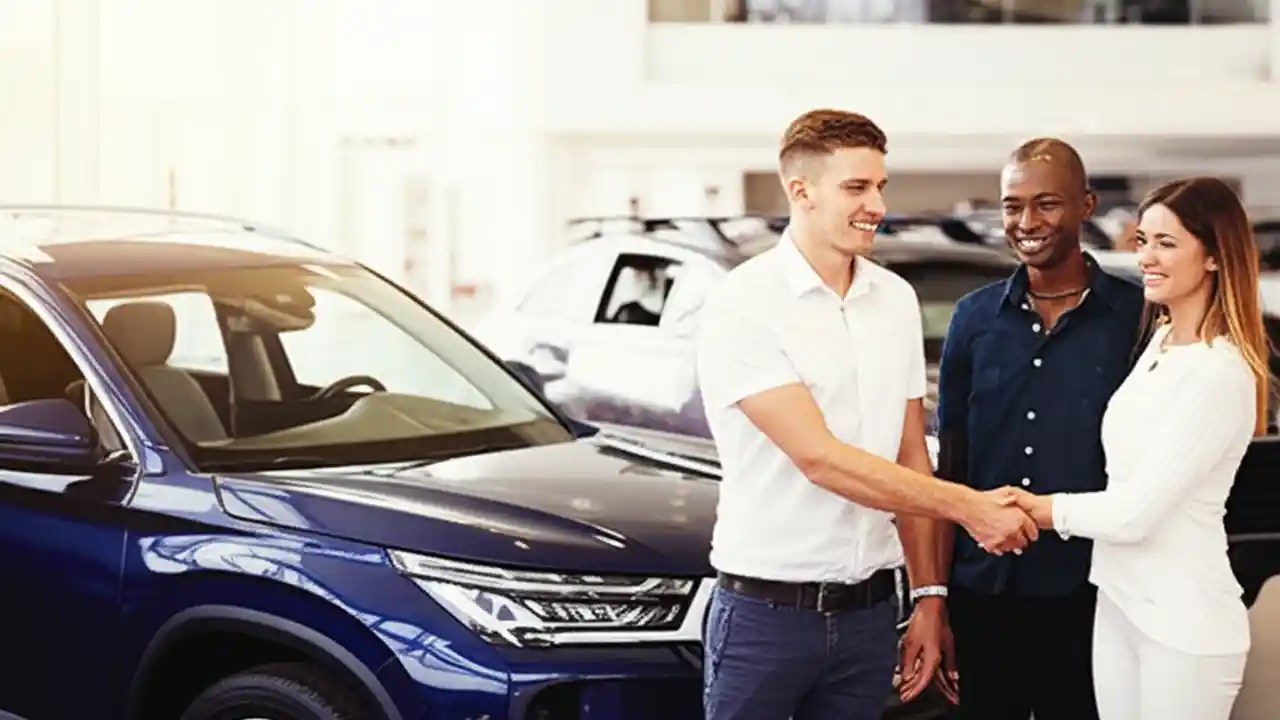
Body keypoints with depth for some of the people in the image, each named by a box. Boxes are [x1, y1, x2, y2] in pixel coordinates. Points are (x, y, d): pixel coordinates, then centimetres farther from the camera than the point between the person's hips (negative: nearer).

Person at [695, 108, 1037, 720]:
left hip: (868, 614, 5)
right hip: (765, 614, -5)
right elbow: (820, 459, -18)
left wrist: (928, 597, 9)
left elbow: (910, 459, 13)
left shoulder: (897, 301, 8)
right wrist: (966, 506, -15)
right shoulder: (742, 304, -12)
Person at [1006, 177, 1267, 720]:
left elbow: (1135, 514, -19)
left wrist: (1038, 508, -6)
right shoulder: (1161, 341, 8)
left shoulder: (1219, 374, -19)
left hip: (1184, 622, -8)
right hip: (1119, 599, 8)